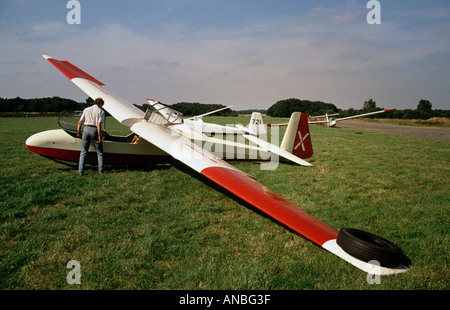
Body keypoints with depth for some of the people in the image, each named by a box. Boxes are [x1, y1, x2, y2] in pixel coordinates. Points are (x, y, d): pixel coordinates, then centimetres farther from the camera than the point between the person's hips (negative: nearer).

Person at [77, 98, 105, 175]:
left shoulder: (86, 109, 12)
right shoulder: (101, 111, -1)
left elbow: (80, 122, 8)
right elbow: (99, 125, -12)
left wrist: (78, 132, 15)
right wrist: (99, 136, -14)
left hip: (86, 129, 4)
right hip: (95, 130, -3)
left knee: (83, 151, 10)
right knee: (99, 152, 8)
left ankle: (80, 171, 5)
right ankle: (100, 170, 7)